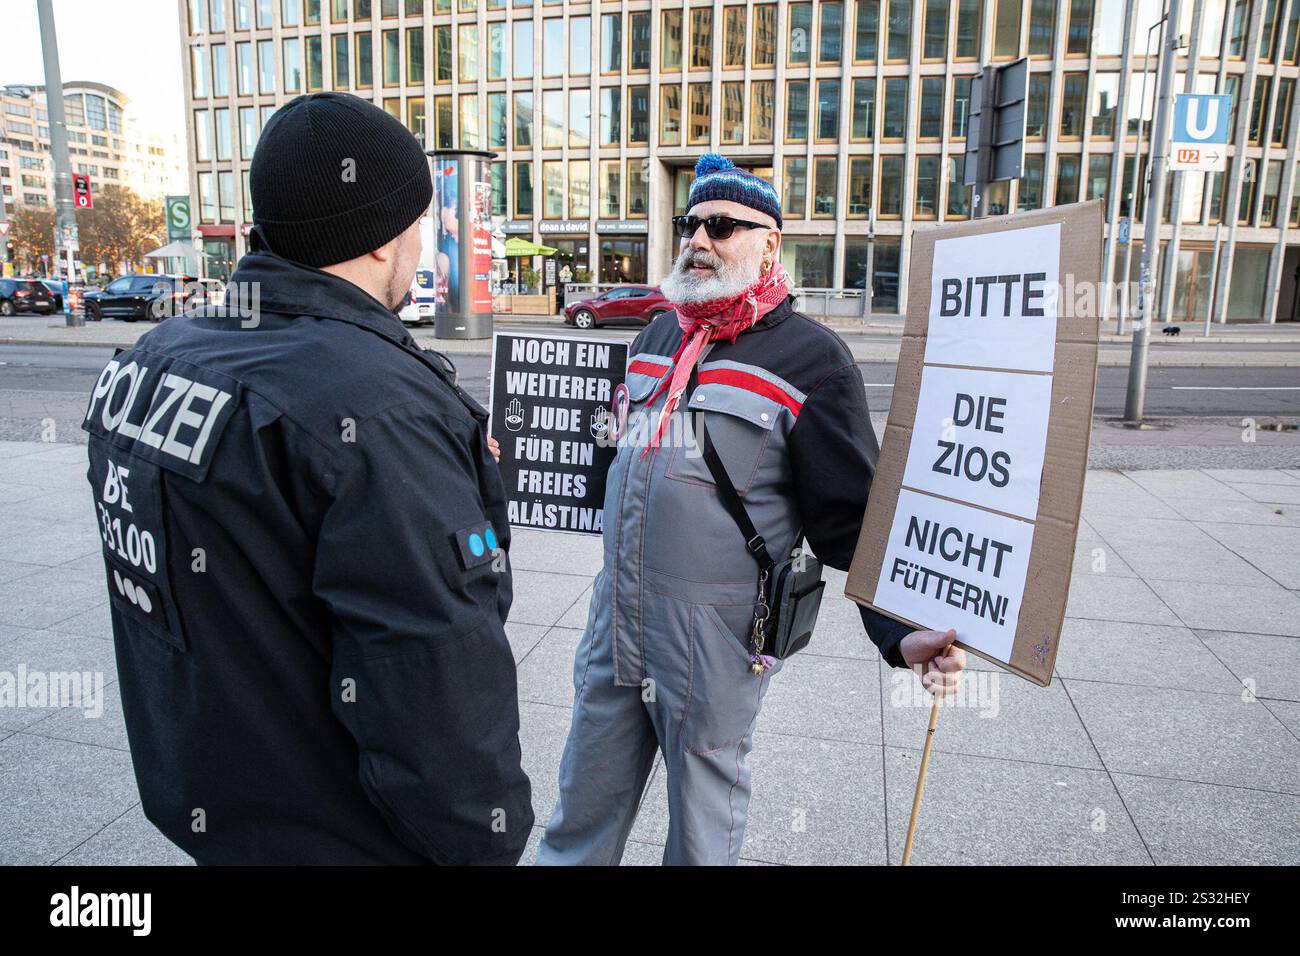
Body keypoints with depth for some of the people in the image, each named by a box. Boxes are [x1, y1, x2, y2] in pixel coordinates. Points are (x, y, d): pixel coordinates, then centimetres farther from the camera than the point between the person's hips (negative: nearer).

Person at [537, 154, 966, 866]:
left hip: (717, 633, -5)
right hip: (614, 613, 6)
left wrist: (901, 634, -18)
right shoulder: (655, 338, 11)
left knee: (701, 827, 16)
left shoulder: (810, 357, -9)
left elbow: (853, 516, -10)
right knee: (582, 809, 21)